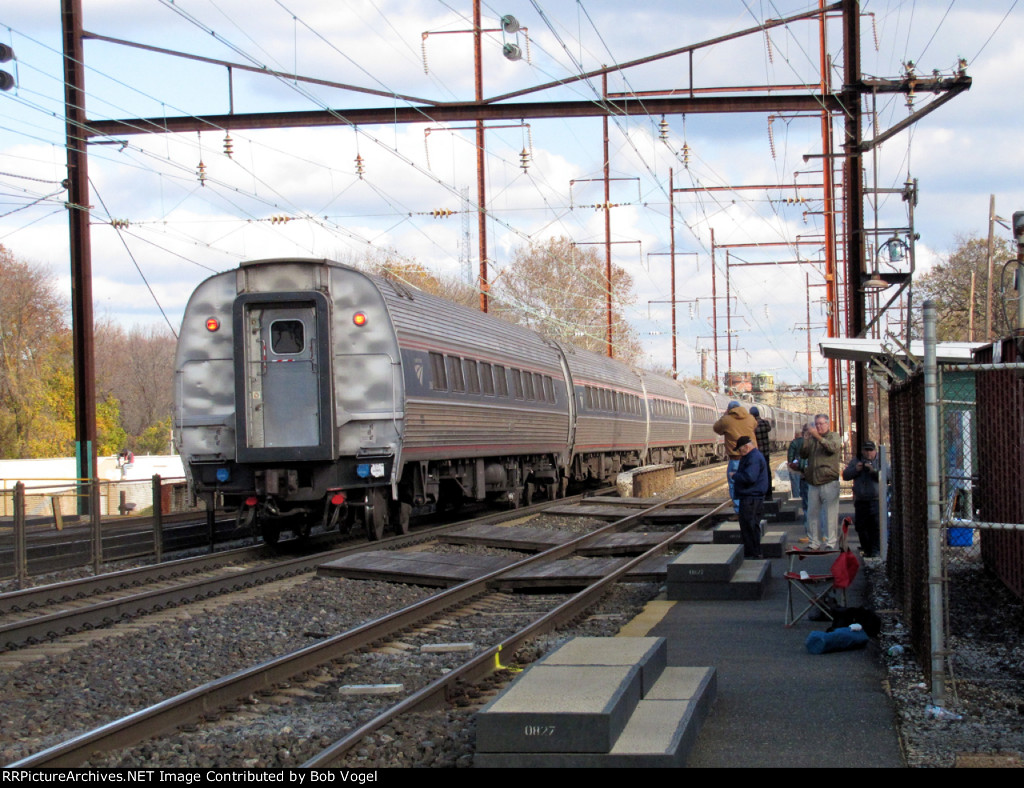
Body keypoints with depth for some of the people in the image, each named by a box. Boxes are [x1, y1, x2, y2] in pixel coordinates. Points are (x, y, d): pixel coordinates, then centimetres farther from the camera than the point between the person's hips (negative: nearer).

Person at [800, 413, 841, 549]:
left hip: (829, 482, -5)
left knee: (830, 513, -6)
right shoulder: (812, 438, 17)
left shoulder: (833, 436, 6)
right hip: (813, 483, 5)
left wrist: (818, 437, -23)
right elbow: (803, 455, 10)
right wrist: (805, 440, -5)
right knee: (812, 513, 5)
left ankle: (831, 542, -4)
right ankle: (814, 542, 12)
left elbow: (833, 448, -15)